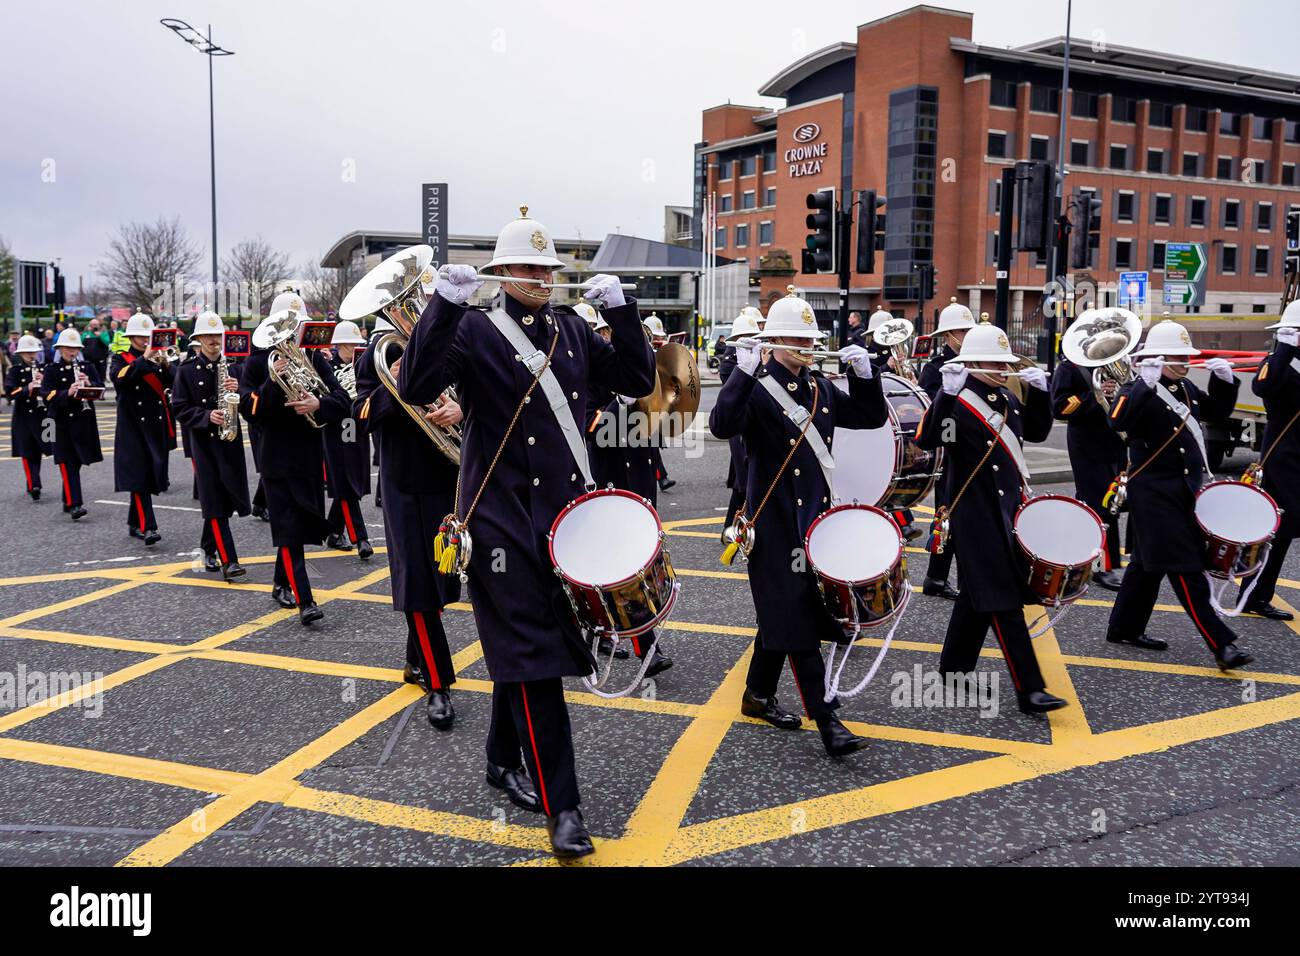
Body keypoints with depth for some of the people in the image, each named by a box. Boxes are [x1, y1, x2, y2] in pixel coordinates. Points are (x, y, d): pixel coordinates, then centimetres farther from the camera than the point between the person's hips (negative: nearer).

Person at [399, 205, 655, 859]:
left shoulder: (573, 331, 11)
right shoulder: (473, 330, -6)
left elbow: (637, 381, 6)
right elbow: (417, 389, -20)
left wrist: (620, 310, -3)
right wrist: (445, 303, -25)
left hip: (567, 510, 6)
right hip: (504, 517, -5)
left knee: (525, 649, 17)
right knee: (532, 656, -6)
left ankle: (504, 759, 37)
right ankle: (561, 806, -1)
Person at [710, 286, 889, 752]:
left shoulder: (819, 386, 11)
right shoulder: (757, 389, -10)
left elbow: (871, 416, 13)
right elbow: (722, 426, -28)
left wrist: (864, 373, -2)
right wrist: (743, 373, -33)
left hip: (816, 516, 8)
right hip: (778, 521, -7)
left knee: (783, 611, 16)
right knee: (797, 616, -7)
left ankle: (758, 695, 31)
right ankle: (826, 721, -5)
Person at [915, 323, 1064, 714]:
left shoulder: (1006, 399, 11)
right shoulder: (956, 402, -13)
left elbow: (1037, 431, 21)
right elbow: (927, 438, -29)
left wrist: (1040, 390, 9)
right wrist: (947, 394, -38)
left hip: (1007, 510, 9)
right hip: (976, 517, -9)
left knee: (978, 594, 18)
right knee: (1004, 600, -6)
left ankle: (954, 667, 31)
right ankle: (1029, 689, -2)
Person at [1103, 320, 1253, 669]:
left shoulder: (1185, 388, 12)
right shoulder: (1139, 391, -14)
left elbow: (1217, 412, 20)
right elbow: (1119, 422, -32)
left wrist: (1224, 380, 4)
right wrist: (1146, 384, -40)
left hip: (1182, 492, 9)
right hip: (1154, 494, -9)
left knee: (1148, 563, 17)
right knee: (1186, 572, -7)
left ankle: (1124, 628, 28)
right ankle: (1222, 645, -5)